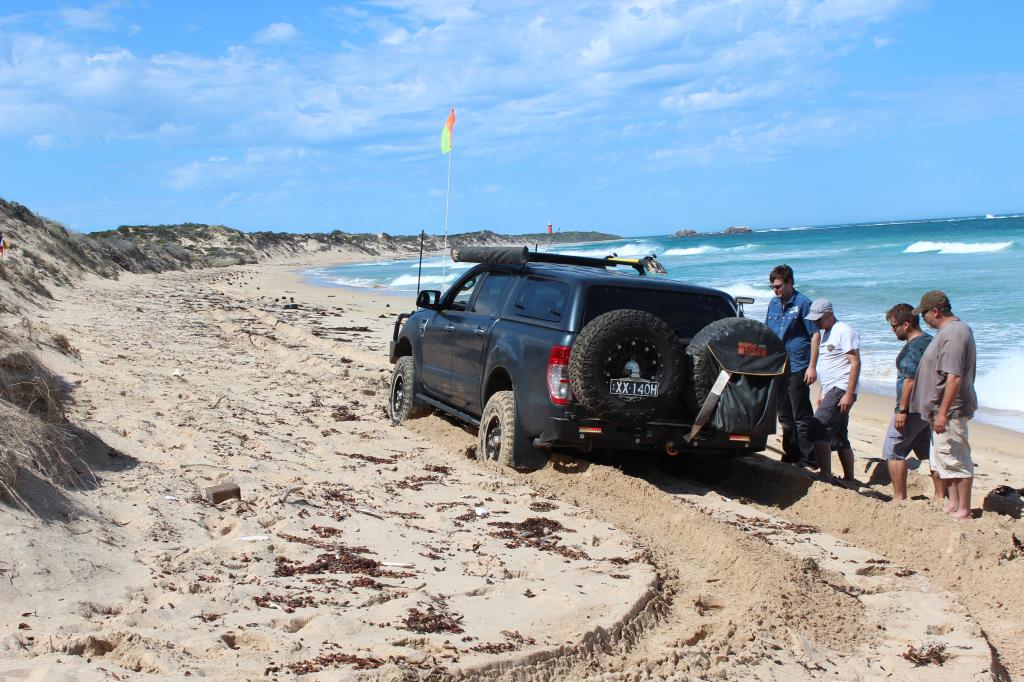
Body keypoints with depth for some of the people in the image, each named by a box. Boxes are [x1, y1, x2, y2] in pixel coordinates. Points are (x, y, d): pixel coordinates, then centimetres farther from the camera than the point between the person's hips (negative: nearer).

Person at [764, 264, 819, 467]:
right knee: (785, 416, 14)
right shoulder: (773, 304, 12)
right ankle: (791, 456, 23)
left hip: (797, 368, -7)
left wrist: (812, 367, -15)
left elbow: (815, 335, -10)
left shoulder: (803, 303, -8)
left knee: (801, 417, -6)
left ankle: (808, 461, -2)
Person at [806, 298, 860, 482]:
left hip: (841, 389, -10)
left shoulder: (844, 332, -11)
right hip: (831, 391, 10)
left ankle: (825, 477, -17)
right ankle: (849, 479, 20)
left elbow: (855, 363, -17)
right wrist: (822, 394, 22)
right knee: (840, 438, 13)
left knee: (819, 430, -17)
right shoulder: (825, 333, 18)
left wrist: (849, 394, -22)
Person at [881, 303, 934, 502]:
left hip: (913, 409, -10)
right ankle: (940, 496, 18)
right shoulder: (929, 341, 12)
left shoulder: (913, 346, -18)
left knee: (893, 451, -2)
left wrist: (902, 410, -21)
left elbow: (909, 380, -23)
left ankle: (899, 498, -2)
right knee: (929, 452, 14)